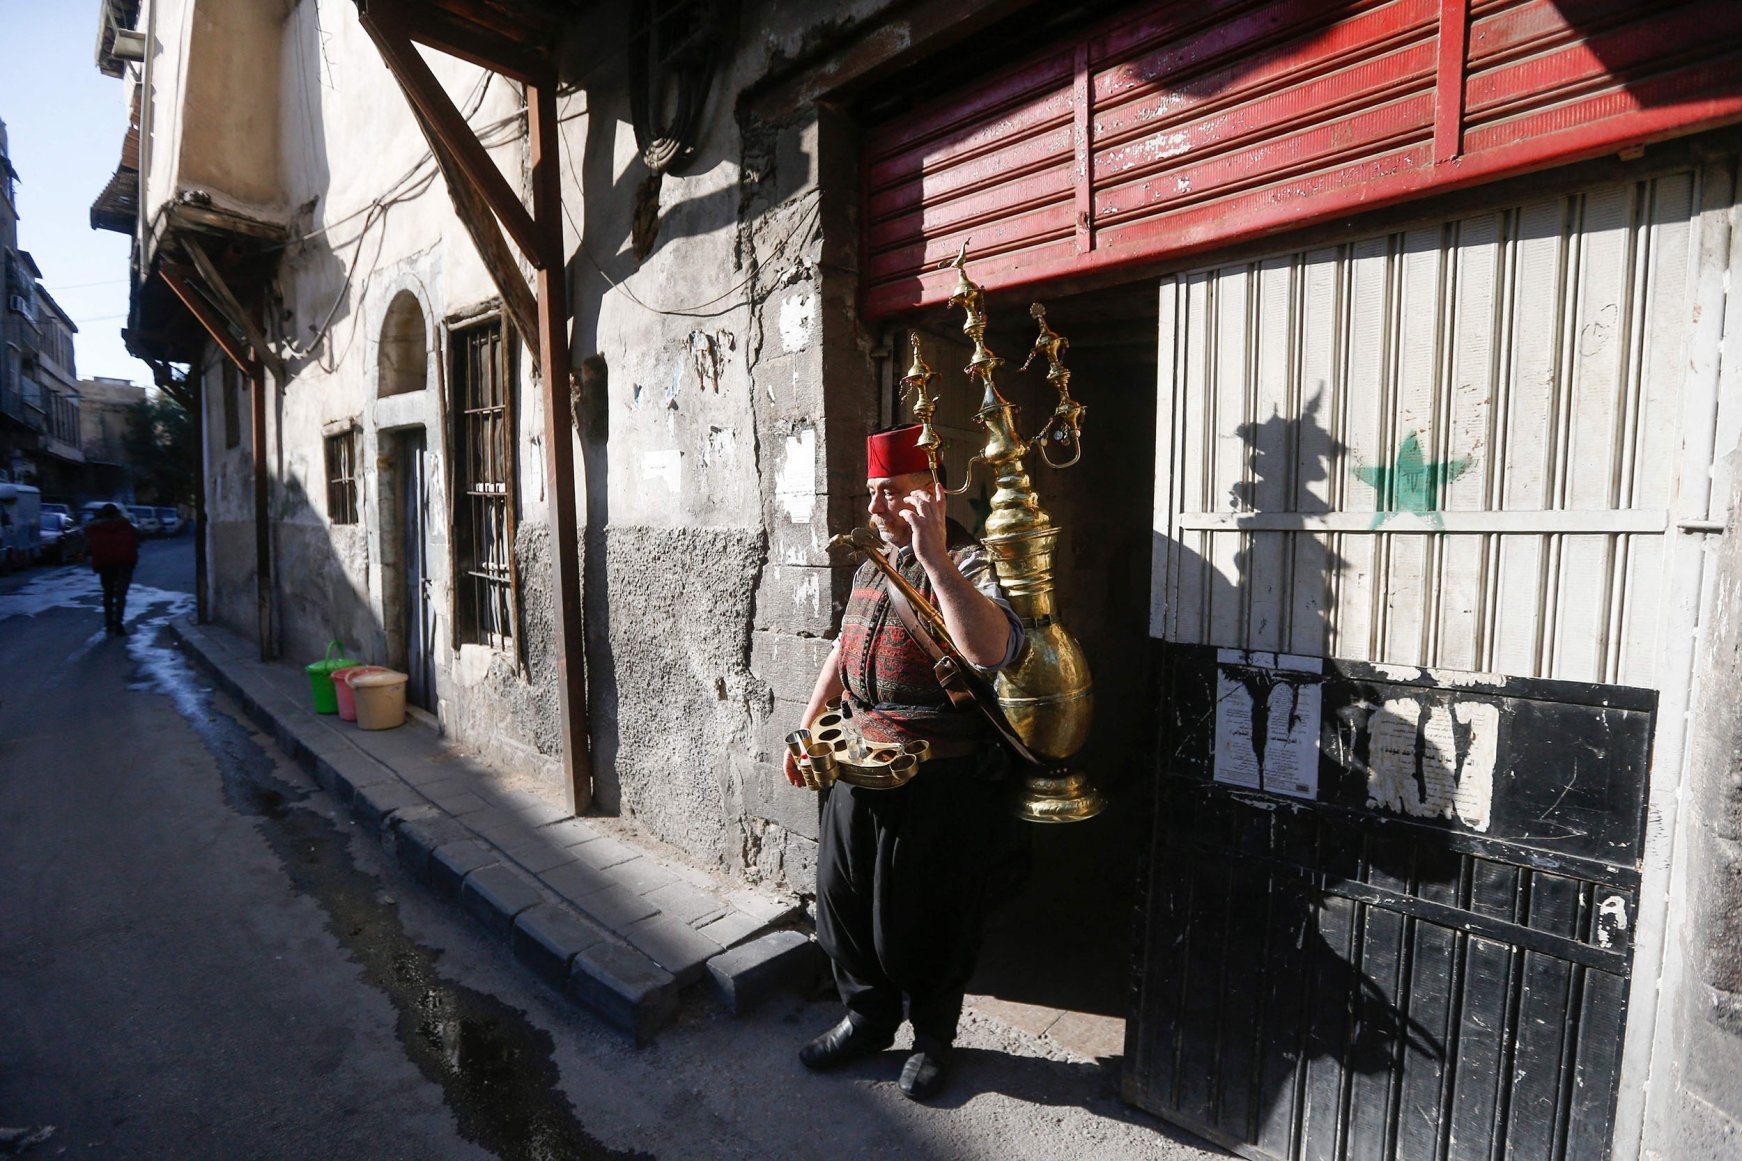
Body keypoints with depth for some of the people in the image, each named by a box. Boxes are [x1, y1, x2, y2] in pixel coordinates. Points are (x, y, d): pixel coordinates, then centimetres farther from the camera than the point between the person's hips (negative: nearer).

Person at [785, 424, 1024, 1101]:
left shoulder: (968, 564, -15)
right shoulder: (871, 568, 11)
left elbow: (990, 651, -35)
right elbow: (843, 655, 21)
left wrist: (935, 558, -36)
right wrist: (806, 732, 20)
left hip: (940, 784, -7)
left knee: (926, 918, 10)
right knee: (844, 898, 18)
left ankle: (933, 1038, 38)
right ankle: (868, 1018, 43)